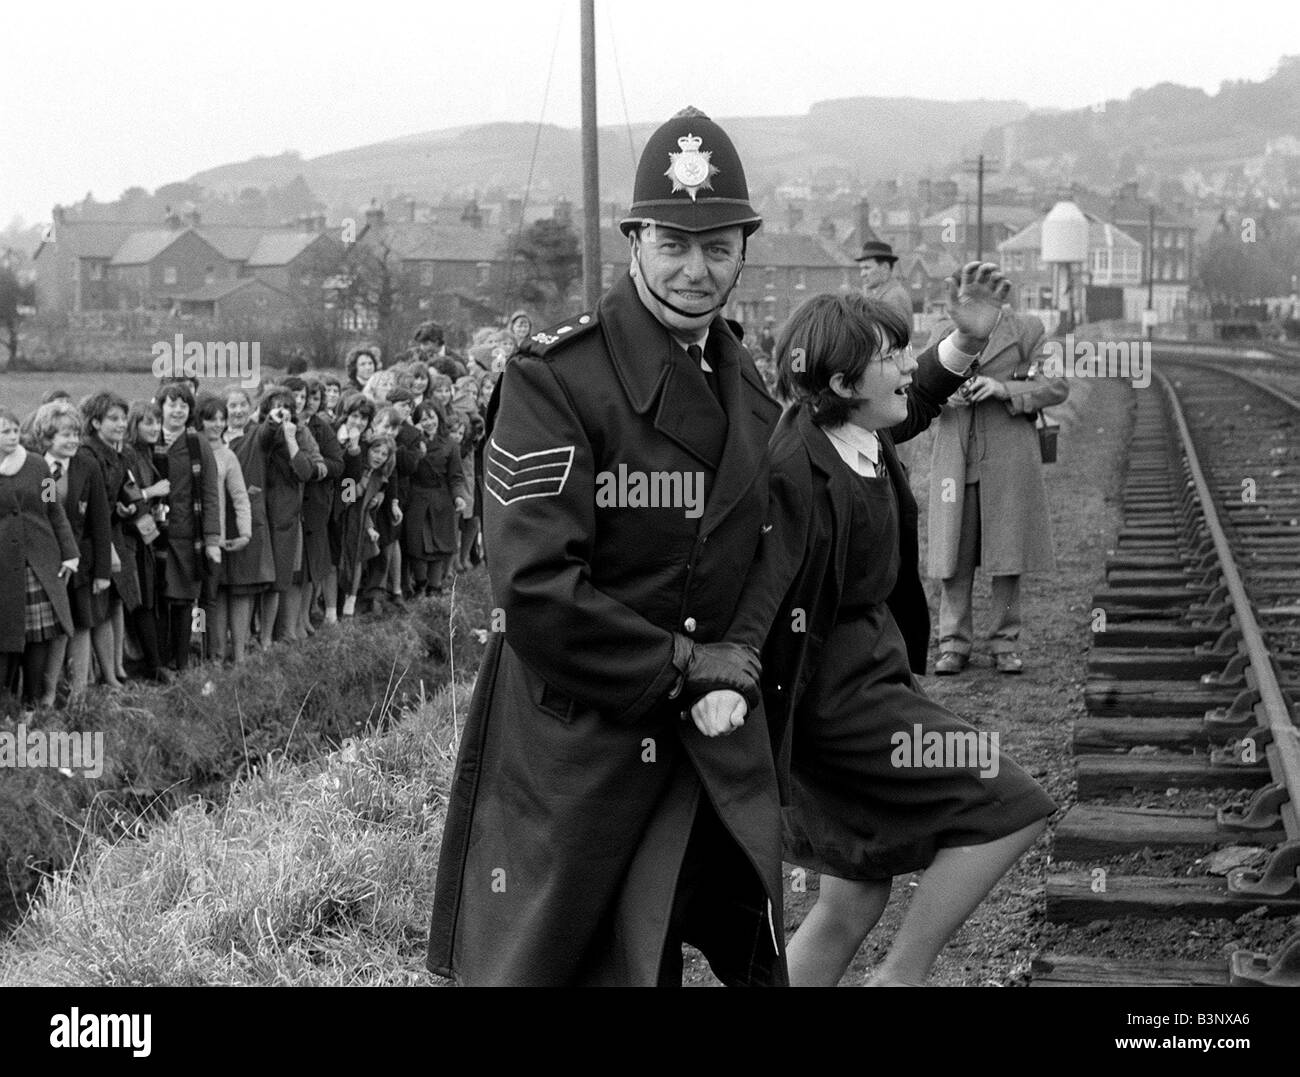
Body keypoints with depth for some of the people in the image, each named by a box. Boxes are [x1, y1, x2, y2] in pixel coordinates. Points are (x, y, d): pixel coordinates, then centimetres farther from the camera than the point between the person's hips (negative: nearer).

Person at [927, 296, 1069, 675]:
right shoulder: (944, 332, 11)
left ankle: (1006, 643, 13)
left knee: (1007, 550, 3)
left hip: (1008, 460, -2)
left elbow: (1057, 385, -2)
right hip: (955, 457, 2)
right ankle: (954, 643, 8)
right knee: (954, 554, 1)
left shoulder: (1027, 330, 2)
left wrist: (1005, 390, -16)